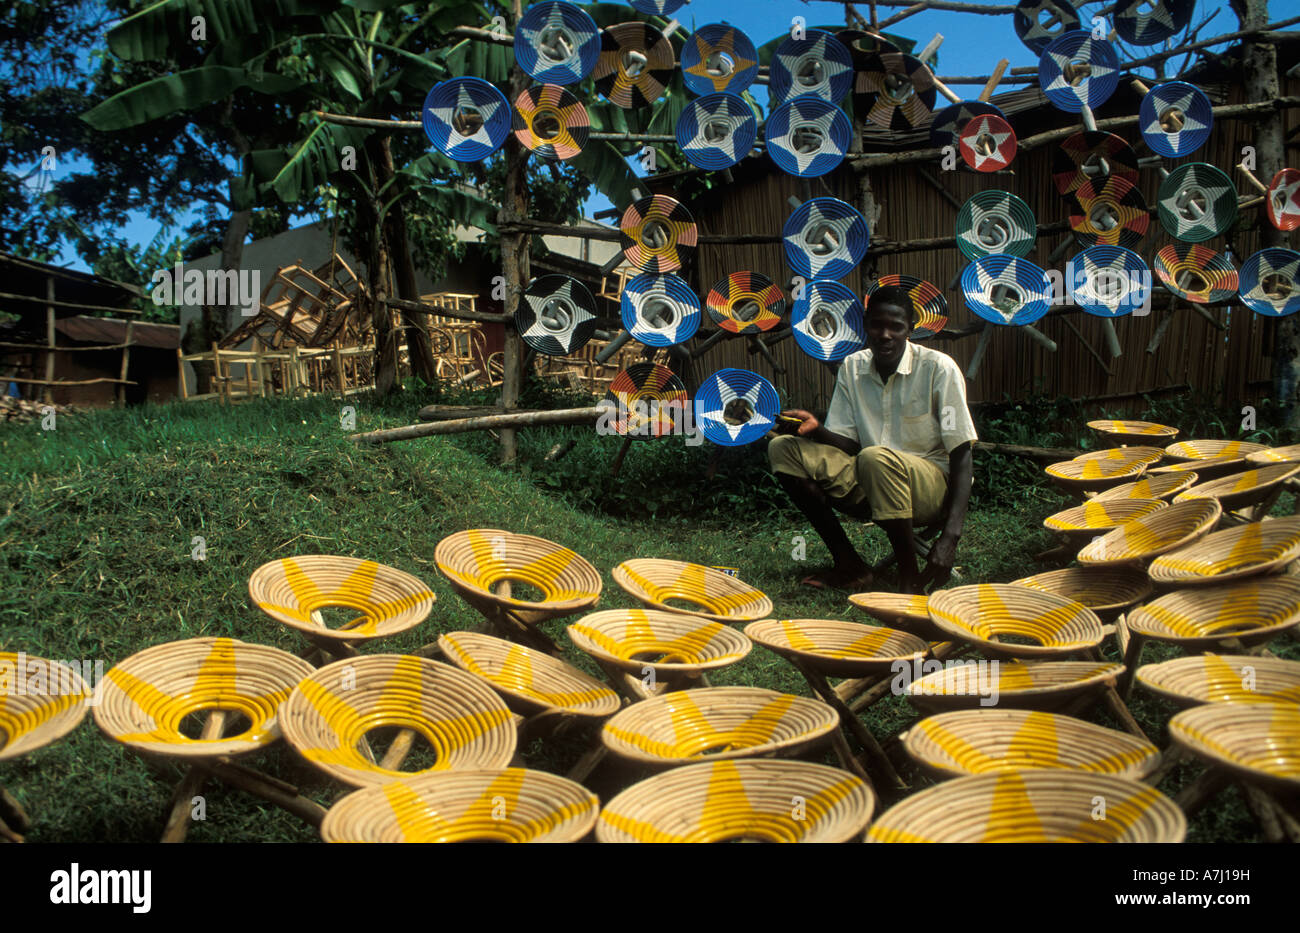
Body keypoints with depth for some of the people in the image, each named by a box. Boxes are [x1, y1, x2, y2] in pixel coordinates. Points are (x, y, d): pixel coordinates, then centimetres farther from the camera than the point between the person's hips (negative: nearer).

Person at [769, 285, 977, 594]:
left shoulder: (938, 368, -11)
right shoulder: (852, 367, 4)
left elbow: (961, 455, -13)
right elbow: (849, 445, 6)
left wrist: (950, 537, -24)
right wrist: (815, 429, -18)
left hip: (932, 487, -5)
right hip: (868, 487, 6)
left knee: (876, 458, -38)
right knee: (783, 449, -11)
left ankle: (910, 579, -22)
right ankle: (849, 565, -10)